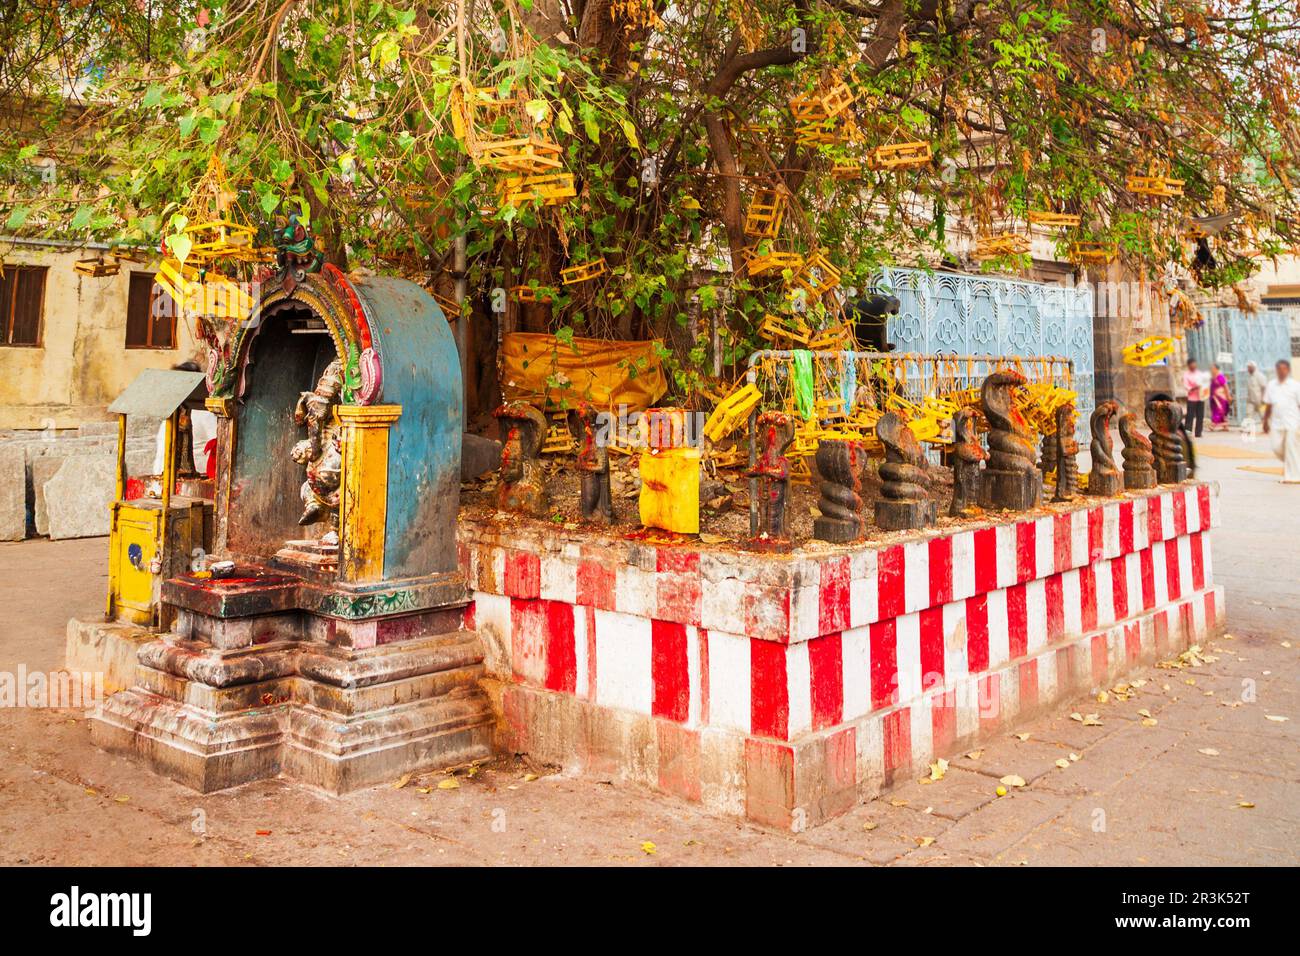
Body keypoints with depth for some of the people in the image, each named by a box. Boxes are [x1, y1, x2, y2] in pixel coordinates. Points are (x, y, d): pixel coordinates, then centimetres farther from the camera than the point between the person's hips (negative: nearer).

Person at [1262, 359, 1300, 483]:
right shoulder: (1271, 385, 8)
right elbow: (1268, 405, 13)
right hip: (1277, 423, 4)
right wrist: (1266, 422, 12)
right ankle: (1288, 464, 30)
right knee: (1277, 447, 1)